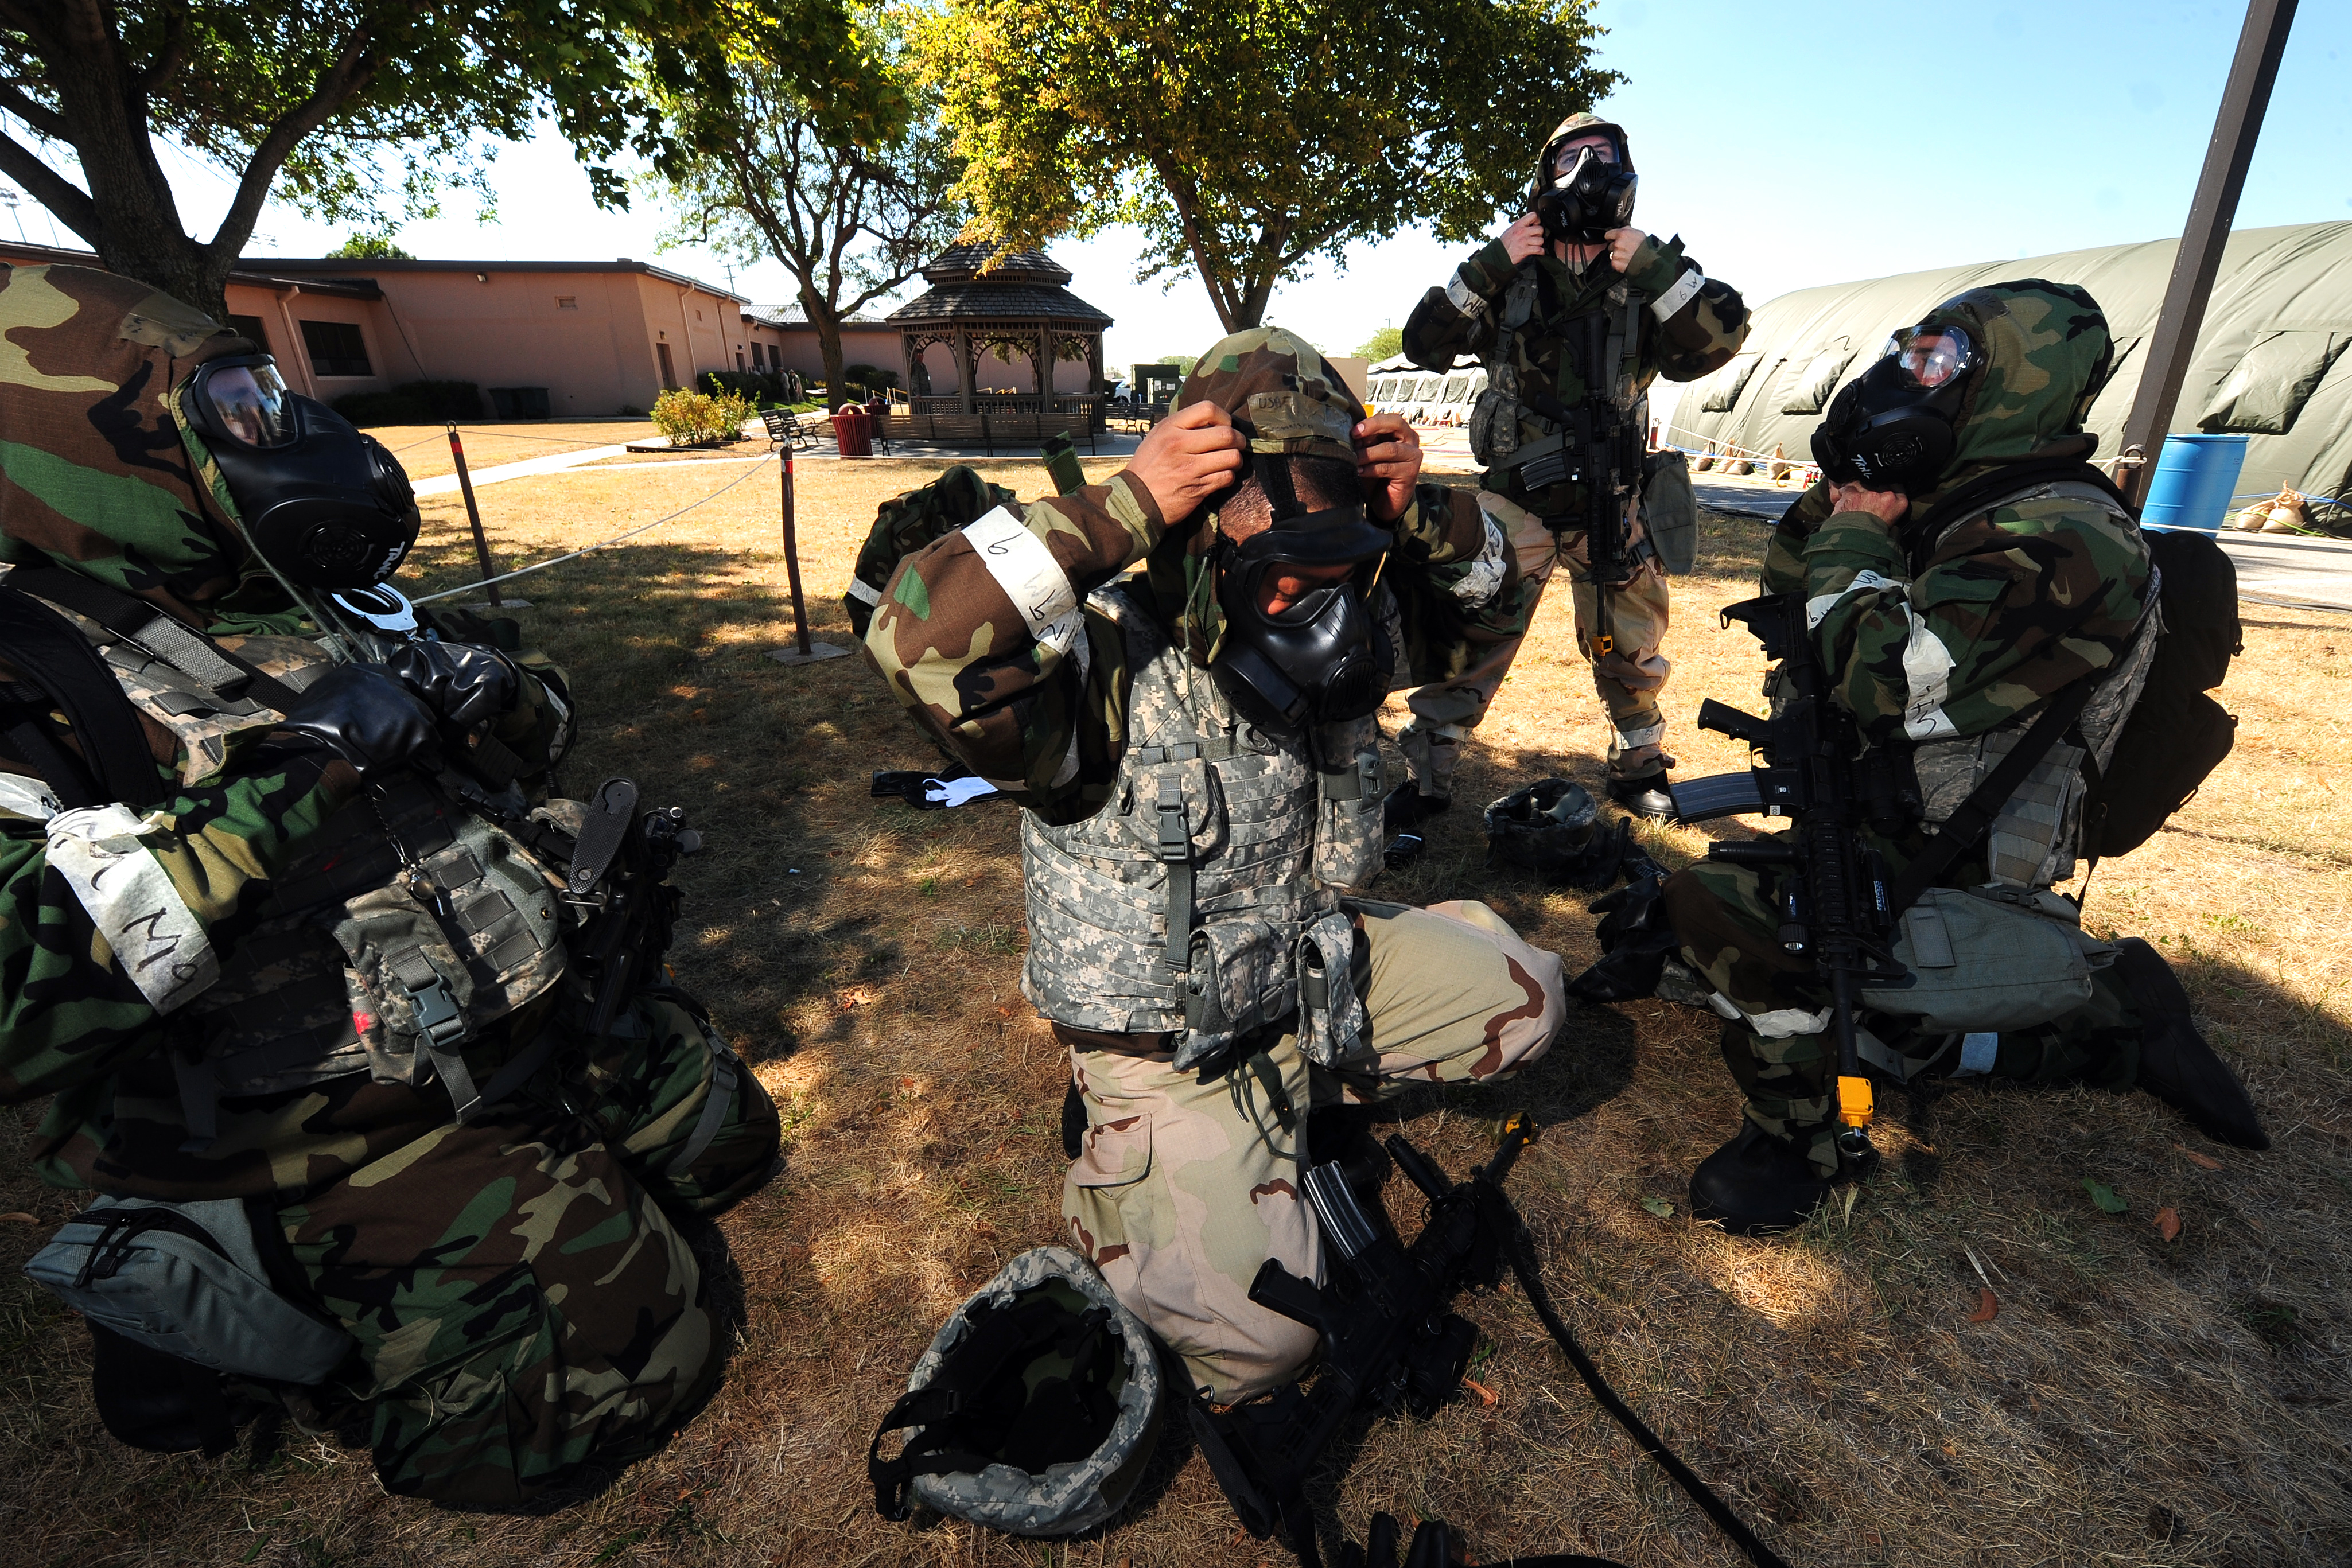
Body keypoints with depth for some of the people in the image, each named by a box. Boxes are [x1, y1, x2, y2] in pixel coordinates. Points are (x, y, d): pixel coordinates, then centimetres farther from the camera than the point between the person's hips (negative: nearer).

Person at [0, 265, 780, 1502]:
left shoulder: (329, 601, 7)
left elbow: (540, 729, 16)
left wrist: (497, 689, -7)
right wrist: (266, 806, -30)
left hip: (556, 1018, 7)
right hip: (364, 1116, -7)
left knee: (724, 1144, 21)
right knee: (627, 1365, -4)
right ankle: (268, 1321, 15)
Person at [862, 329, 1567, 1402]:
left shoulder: (1335, 642, -8)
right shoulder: (1107, 666, -28)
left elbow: (1471, 582, 6)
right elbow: (921, 639, -45)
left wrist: (1413, 509, -18)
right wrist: (1126, 505, -43)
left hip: (1317, 971, 7)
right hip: (1170, 1052, -6)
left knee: (1523, 998, 10)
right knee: (1261, 1339, -12)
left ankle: (1301, 1085, 21)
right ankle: (1108, 1175, 17)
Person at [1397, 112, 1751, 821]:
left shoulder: (1646, 277, 6)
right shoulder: (1509, 276, 4)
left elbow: (1722, 336, -6)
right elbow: (1425, 345, -4)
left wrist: (1658, 266, -14)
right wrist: (1486, 265, -13)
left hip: (1609, 504, 3)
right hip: (1514, 500, -2)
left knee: (1630, 653, 13)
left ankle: (1638, 769, 33)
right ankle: (1426, 780, 4)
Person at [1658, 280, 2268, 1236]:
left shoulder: (2063, 543, -23)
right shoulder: (1957, 513, 5)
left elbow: (1889, 687, -33)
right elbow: (1791, 594, 14)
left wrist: (1856, 530, -18)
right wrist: (1842, 497, -4)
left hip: (1965, 898, -9)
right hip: (1887, 846, 10)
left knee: (1715, 906, -31)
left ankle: (1794, 1145, -10)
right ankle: (2118, 1019, 28)